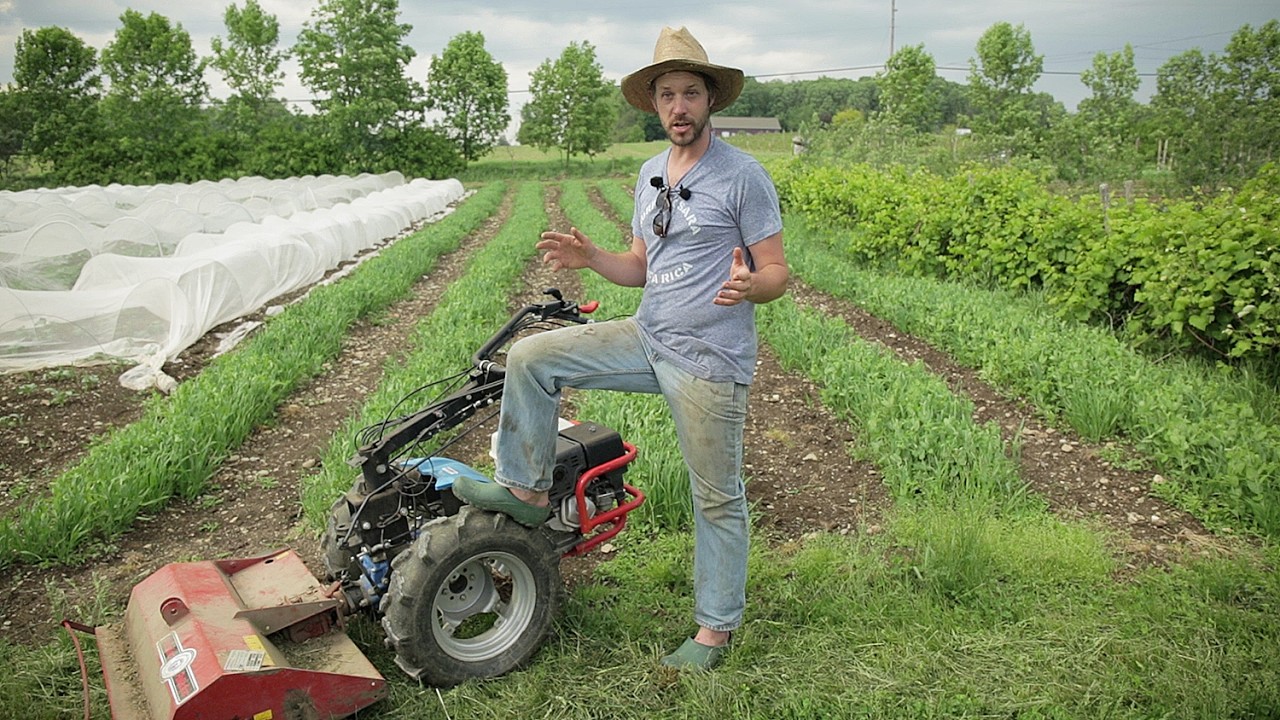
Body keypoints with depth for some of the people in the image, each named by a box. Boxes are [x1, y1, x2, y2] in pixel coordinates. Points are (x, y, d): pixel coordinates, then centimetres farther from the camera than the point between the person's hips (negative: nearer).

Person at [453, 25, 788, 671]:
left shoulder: (743, 176, -9)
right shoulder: (650, 175, 11)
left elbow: (777, 272, -8)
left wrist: (748, 285, -32)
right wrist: (588, 257, -2)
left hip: (709, 361, -6)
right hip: (646, 339, 7)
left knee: (717, 498, 4)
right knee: (529, 358, -3)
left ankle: (715, 627, 22)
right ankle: (527, 489, 11)